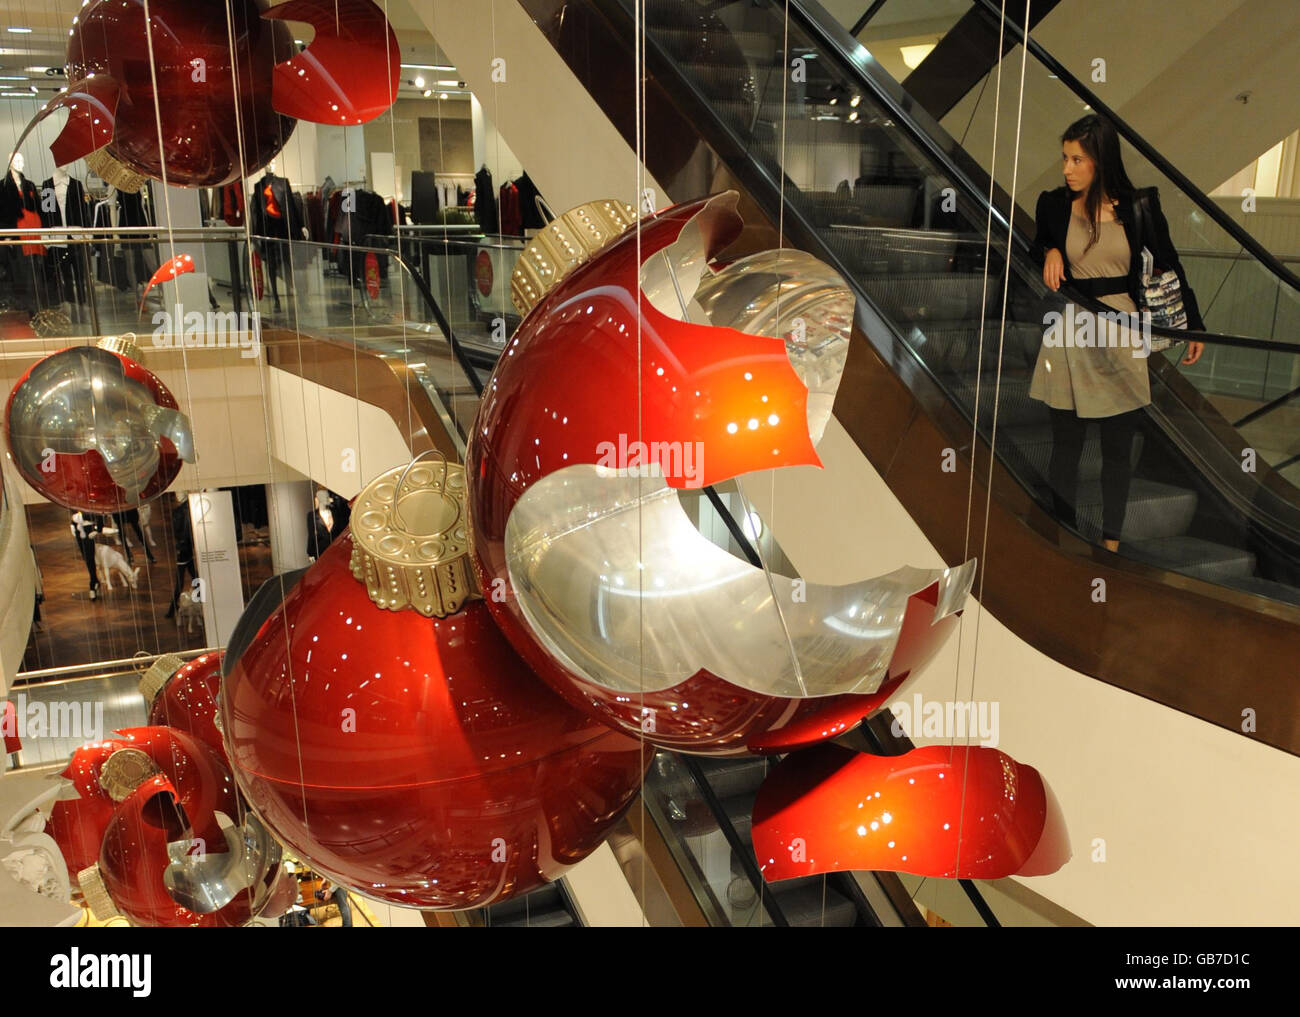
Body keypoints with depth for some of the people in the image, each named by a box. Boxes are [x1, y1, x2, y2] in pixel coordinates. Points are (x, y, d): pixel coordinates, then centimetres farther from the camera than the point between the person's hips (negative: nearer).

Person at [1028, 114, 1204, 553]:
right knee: (1065, 445, 7)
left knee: (1118, 448, 7)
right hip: (1069, 333, 1)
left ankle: (1111, 542, 21)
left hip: (1122, 335, -1)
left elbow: (1169, 266, 5)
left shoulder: (1139, 205, -3)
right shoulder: (1053, 204, 0)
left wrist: (1193, 326, 6)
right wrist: (1049, 252, -5)